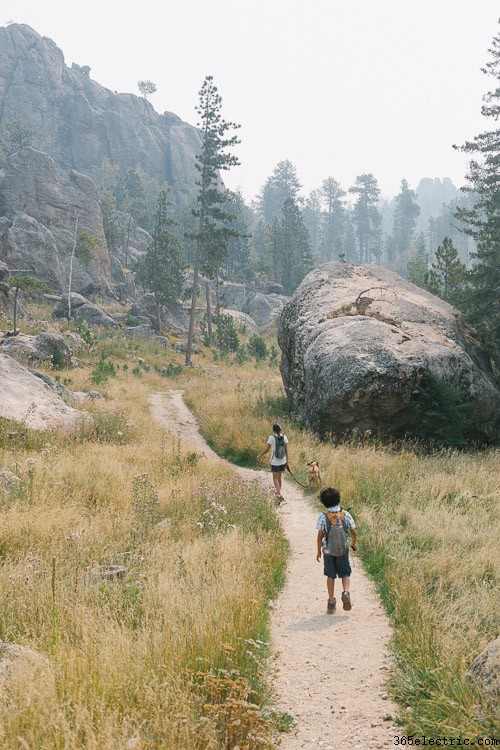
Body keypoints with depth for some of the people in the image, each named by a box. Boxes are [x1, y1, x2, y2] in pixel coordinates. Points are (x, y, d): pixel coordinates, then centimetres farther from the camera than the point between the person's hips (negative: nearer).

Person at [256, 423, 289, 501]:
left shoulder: (271, 437, -13)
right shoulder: (284, 437, -2)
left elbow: (267, 449, -10)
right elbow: (286, 450, 1)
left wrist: (260, 456, 5)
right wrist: (287, 460, 10)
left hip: (275, 461, -4)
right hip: (282, 461, 4)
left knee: (275, 478, 2)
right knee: (279, 477, 18)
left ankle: (279, 494, -13)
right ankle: (278, 492, 29)